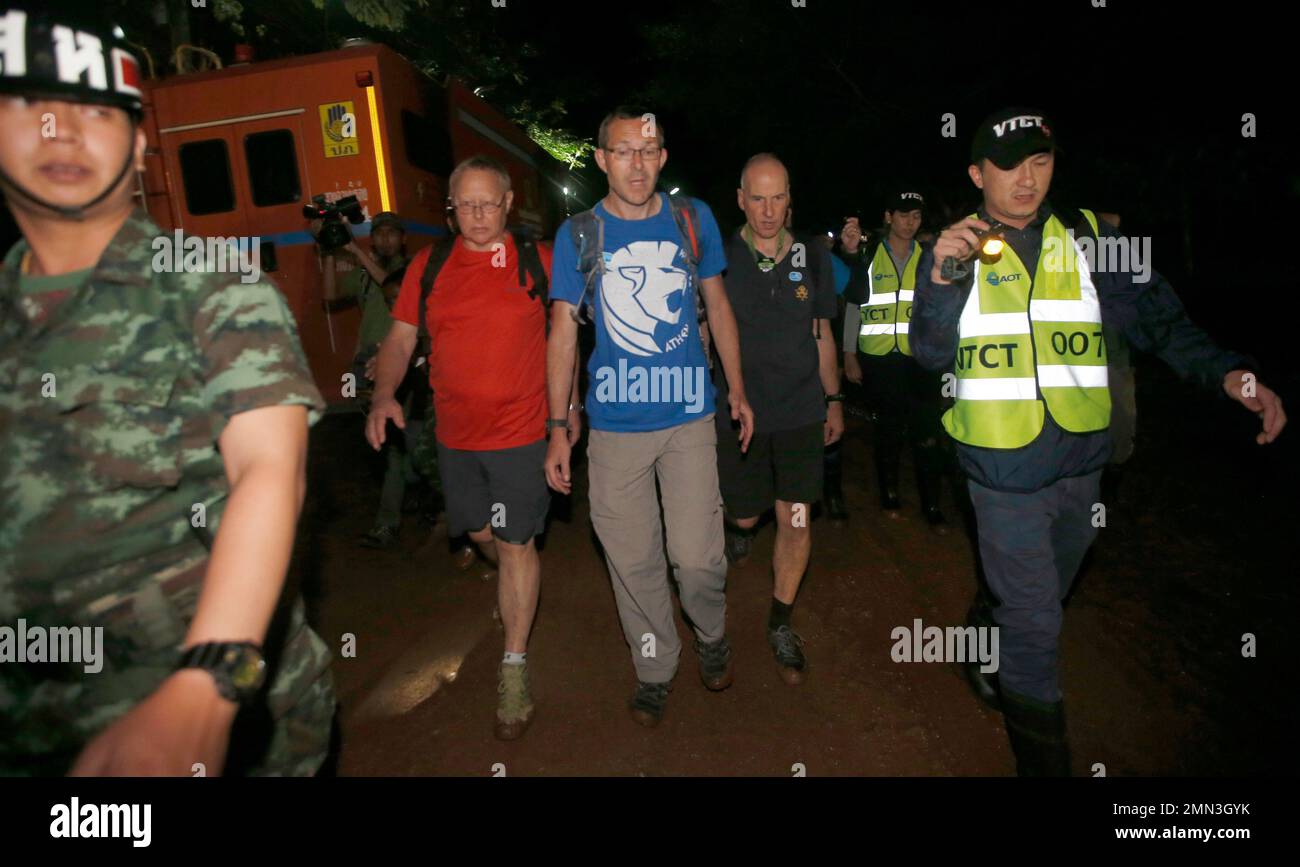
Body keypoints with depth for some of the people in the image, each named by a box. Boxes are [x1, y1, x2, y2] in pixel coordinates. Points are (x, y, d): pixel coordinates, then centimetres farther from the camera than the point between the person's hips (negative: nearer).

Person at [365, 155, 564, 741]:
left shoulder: (537, 262, -3)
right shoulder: (427, 267, 3)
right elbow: (400, 338, 6)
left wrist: (569, 406, 3)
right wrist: (384, 395, -11)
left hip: (521, 428, -4)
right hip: (455, 433, 4)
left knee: (516, 544, -3)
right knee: (480, 532, 20)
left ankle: (515, 664, 11)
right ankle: (515, 590, 53)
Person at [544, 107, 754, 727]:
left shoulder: (693, 219, 3)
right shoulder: (578, 234, 0)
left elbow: (717, 305, 13)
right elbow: (562, 332, 2)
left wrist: (737, 390, 11)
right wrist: (558, 430, -2)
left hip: (689, 418, 0)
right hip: (614, 425, 0)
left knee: (697, 558, -1)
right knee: (633, 562, 8)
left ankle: (711, 635, 33)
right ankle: (654, 669, 31)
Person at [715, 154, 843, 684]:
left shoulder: (812, 259, 4)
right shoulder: (721, 261, -4)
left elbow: (822, 335, 13)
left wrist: (833, 399, 12)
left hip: (801, 411, 2)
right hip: (738, 412, -1)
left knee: (796, 521, -1)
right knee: (746, 515, 11)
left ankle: (780, 625, 17)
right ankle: (734, 532, 50)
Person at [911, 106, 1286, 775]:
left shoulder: (1088, 238, 3)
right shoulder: (955, 249, -2)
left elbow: (1156, 318, -2)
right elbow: (931, 354, -7)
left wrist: (1227, 372, -18)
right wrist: (940, 278, -23)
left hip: (1080, 461, 4)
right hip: (1004, 467, -3)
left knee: (1038, 600, 22)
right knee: (1035, 624, -1)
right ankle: (1042, 757, 19)